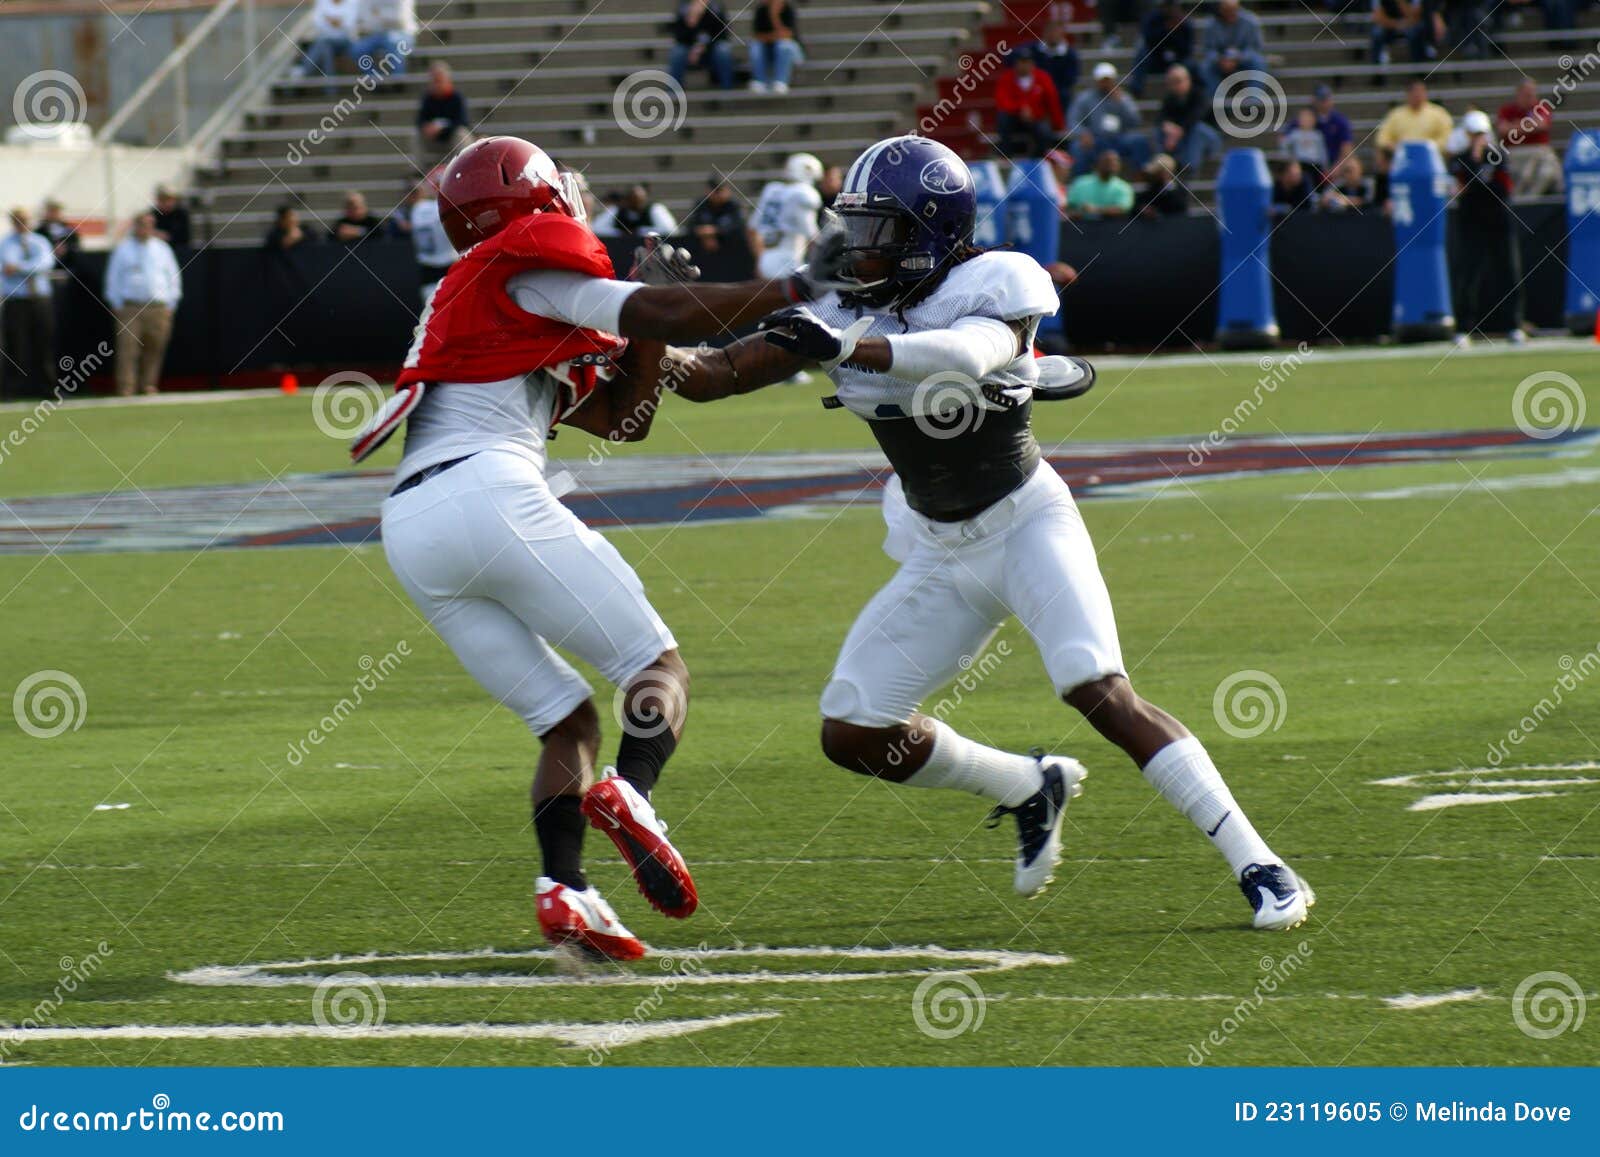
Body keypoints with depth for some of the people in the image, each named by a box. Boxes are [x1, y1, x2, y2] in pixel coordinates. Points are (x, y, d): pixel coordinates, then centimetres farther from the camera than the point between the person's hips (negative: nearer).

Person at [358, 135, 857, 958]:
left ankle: (563, 890, -11)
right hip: (488, 495, -8)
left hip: (411, 535, 8)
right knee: (657, 666, -2)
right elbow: (666, 320, -1)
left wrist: (654, 314, 21)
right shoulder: (522, 272, 7)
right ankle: (628, 796, -31)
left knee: (567, 722, 10)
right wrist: (795, 291, 6)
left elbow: (621, 419, 31)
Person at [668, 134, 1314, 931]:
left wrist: (848, 348, -52)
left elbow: (972, 353, -40)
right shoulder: (844, 314, 0)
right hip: (942, 557, 6)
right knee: (853, 735, 0)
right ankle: (1032, 790, 22)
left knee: (1101, 694, -23)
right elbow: (715, 377, -4)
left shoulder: (989, 285, -16)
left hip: (1028, 525, -6)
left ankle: (1257, 865, -19)